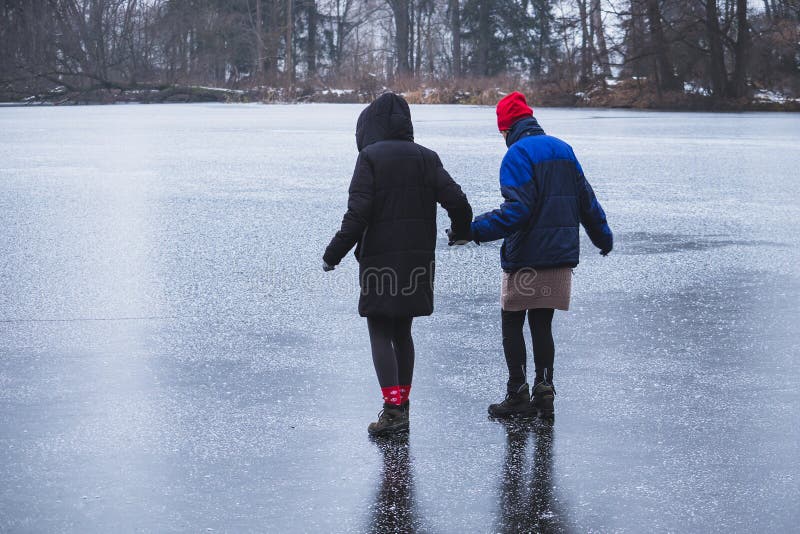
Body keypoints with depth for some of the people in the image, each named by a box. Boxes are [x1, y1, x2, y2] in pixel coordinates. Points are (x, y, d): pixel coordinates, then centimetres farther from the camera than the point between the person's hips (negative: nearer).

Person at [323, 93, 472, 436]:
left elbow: (357, 214, -15)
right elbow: (456, 201, 2)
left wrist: (333, 254, -7)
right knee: (402, 332, 18)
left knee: (380, 334, 0)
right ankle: (402, 404, 23)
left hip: (380, 260, -5)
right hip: (418, 261, 5)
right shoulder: (426, 157, 7)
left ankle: (393, 409, -11)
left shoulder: (370, 157, -8)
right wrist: (461, 230, 23)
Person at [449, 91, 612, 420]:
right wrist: (603, 236, 28)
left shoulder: (517, 155, -10)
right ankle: (544, 393, 8)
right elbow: (586, 200, 16)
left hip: (526, 258, -6)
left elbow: (517, 210, -21)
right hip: (561, 256, 6)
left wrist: (474, 231, -24)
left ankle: (518, 395, 3)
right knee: (542, 324, 12)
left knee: (512, 323, 5)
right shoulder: (563, 150, 12)